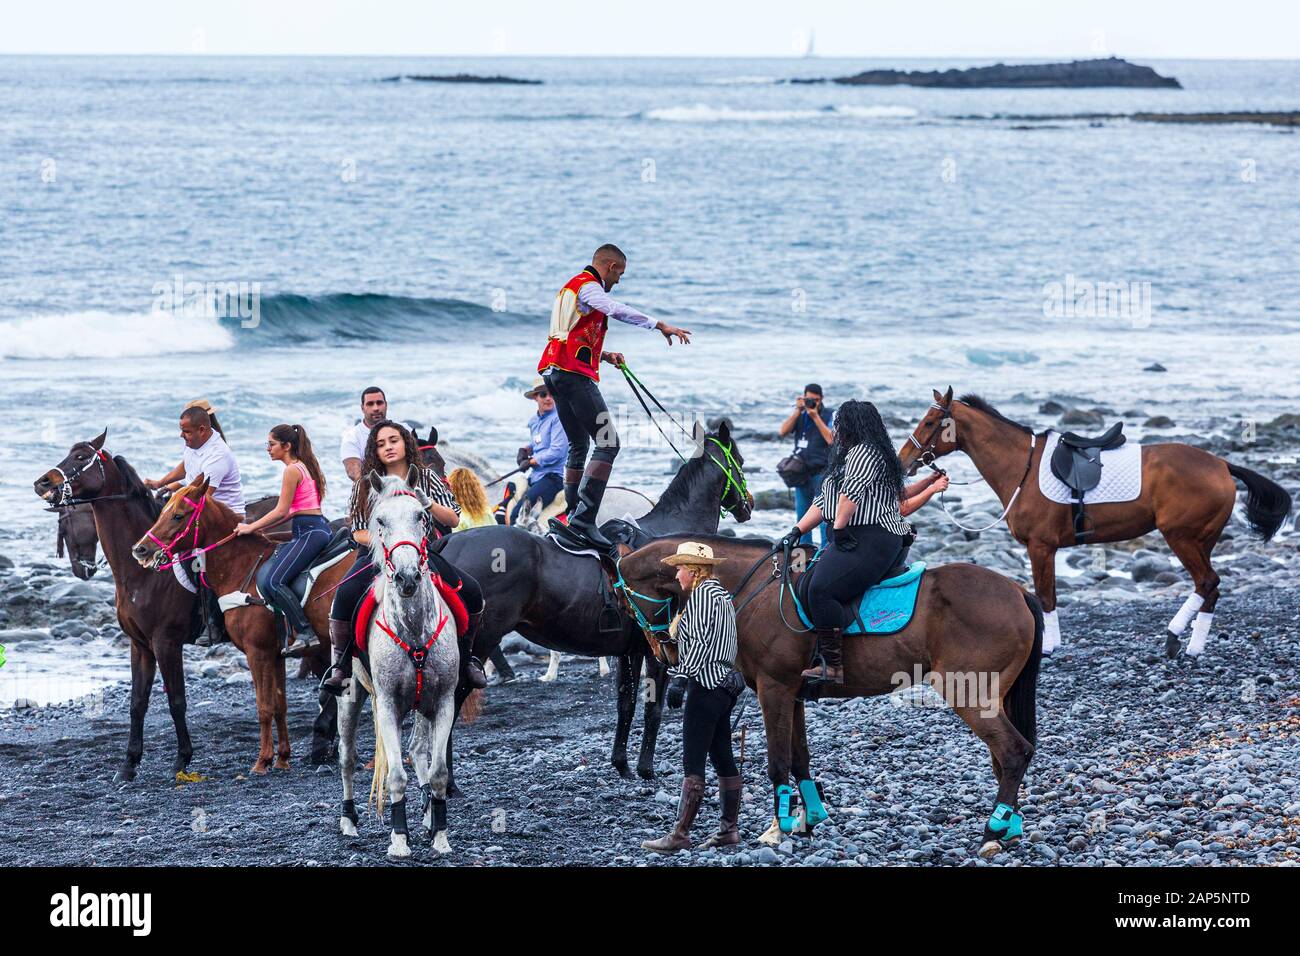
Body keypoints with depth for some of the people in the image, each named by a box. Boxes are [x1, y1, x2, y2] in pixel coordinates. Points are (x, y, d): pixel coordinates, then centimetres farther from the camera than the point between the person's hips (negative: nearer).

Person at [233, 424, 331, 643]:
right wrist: (259, 527, 19)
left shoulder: (292, 470, -9)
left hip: (309, 532, -11)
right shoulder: (304, 466, 20)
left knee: (274, 580, -18)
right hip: (320, 528, 11)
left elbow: (281, 511, -11)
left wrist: (251, 527, -3)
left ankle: (305, 632, -24)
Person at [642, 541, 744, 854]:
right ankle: (730, 829, 16)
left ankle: (680, 834, -12)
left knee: (693, 763, -11)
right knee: (723, 760, 12)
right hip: (724, 683, 10)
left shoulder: (702, 593, -12)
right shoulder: (720, 593, 18)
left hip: (706, 685, -10)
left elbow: (700, 642, -20)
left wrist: (680, 678, -22)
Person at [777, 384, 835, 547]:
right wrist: (798, 411, -9)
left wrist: (815, 417, -16)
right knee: (801, 514, 10)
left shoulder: (830, 415, -2)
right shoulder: (800, 414, 10)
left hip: (821, 471, -5)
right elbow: (783, 431, -2)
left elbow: (832, 440, -15)